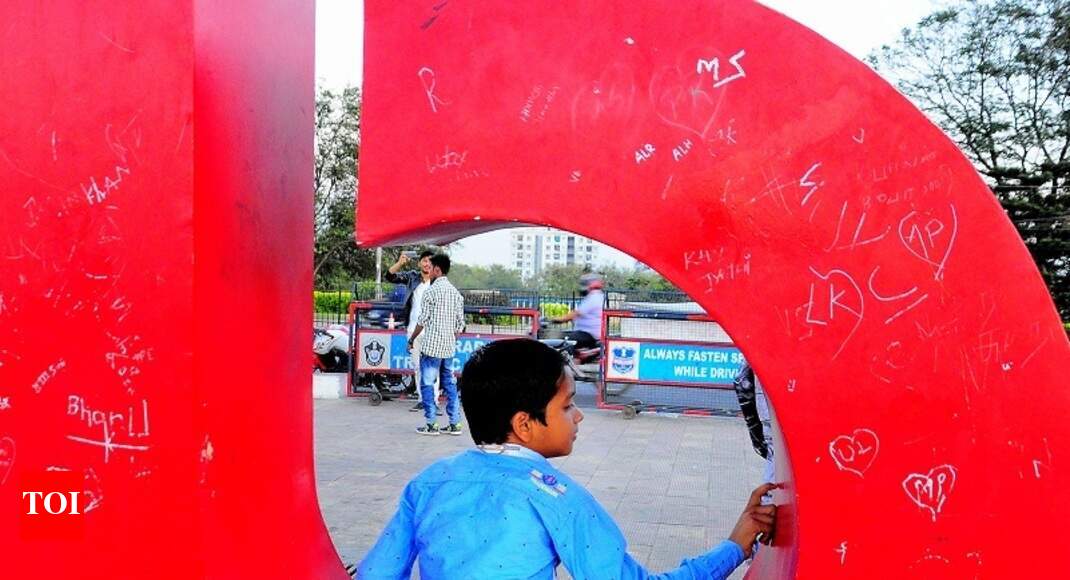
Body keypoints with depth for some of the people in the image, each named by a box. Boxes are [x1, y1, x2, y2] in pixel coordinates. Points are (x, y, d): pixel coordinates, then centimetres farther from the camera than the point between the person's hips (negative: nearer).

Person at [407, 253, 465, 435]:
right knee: (449, 383, 11)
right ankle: (454, 424, 11)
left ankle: (431, 425, 3)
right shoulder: (456, 292, 10)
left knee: (427, 384, 1)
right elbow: (460, 323, 11)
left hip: (431, 346, -7)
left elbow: (422, 320, -10)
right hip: (449, 347, 7)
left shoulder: (431, 291, -10)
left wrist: (412, 339, 3)